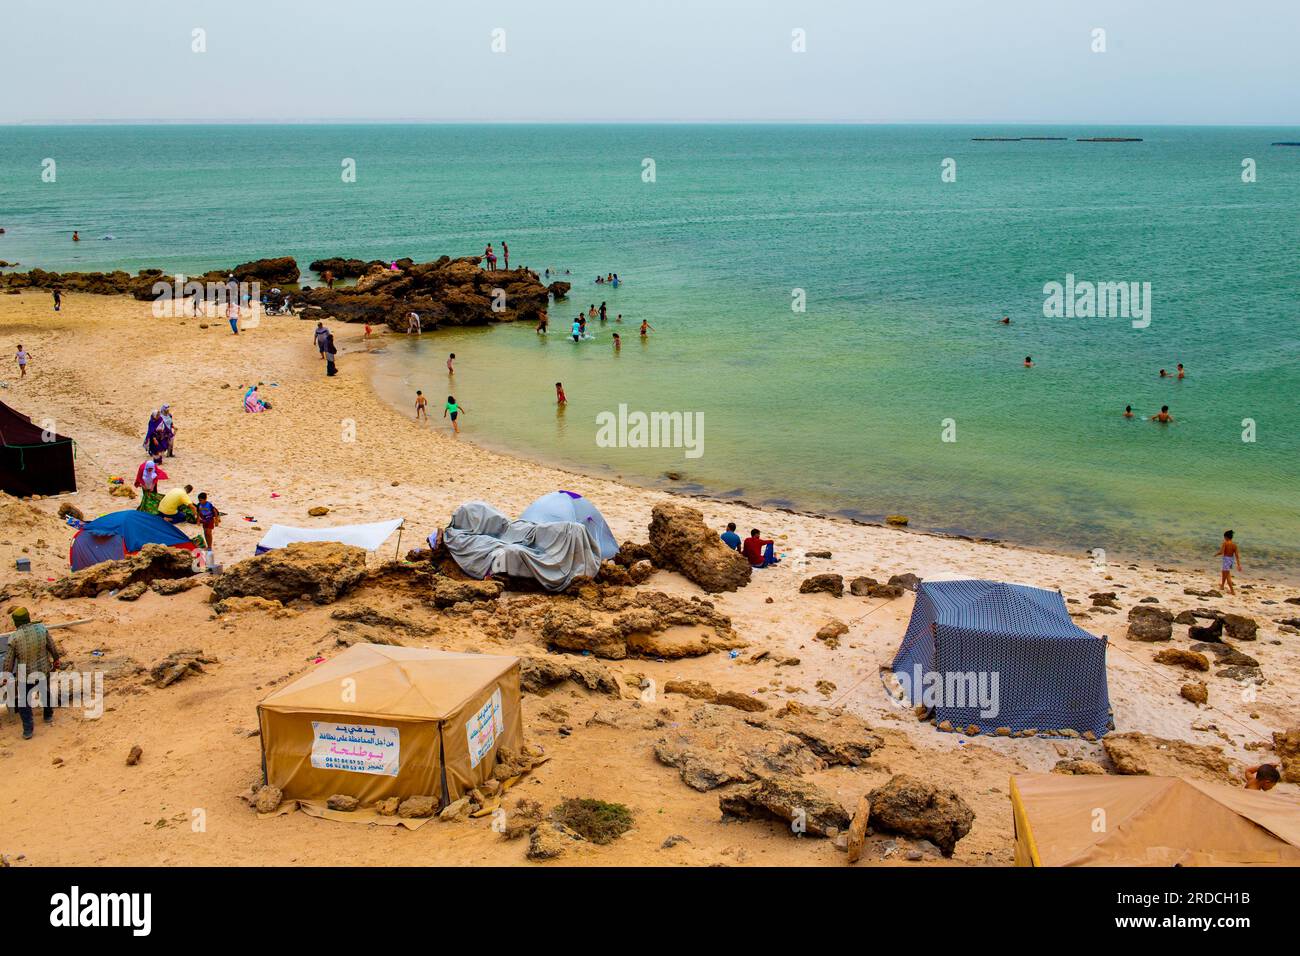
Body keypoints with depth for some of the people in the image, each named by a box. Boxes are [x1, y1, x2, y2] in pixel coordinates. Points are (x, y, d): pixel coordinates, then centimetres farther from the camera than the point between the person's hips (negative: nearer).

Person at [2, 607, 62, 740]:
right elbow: (53, 647, -2)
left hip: (25, 676, -3)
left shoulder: (14, 638, -21)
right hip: (43, 671, 3)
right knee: (46, 693, 29)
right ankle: (48, 716, 47)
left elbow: (9, 659, -10)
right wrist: (56, 660, 17)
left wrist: (6, 674, 7)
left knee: (23, 702, 15)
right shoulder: (41, 629, -15)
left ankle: (28, 730, 12)